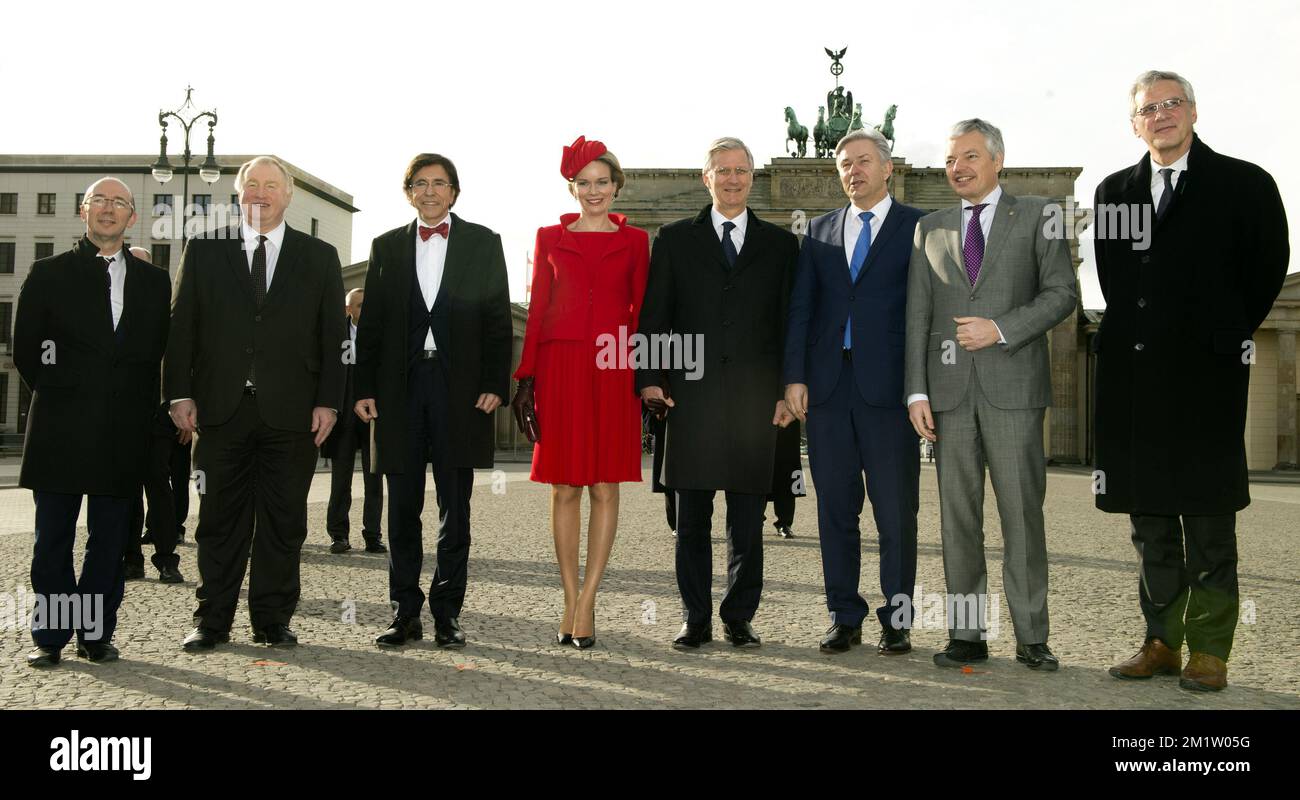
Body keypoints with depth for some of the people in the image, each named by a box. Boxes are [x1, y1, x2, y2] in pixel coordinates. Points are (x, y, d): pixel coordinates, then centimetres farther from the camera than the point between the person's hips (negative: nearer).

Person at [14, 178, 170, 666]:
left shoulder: (153, 282, 12)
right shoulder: (49, 273, 6)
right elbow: (25, 349, 6)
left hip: (124, 435, 2)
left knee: (110, 540, 6)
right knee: (53, 538, 4)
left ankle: (96, 634, 14)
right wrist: (55, 394, 4)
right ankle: (50, 636, 14)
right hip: (61, 431, -1)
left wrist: (139, 406, 5)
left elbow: (157, 351, 12)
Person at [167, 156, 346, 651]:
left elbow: (332, 336, 6)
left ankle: (273, 620, 15)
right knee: (219, 519, 6)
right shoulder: (205, 250, 10)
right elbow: (181, 326, 7)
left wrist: (328, 401, -3)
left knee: (283, 521, 4)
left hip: (291, 411, 0)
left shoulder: (319, 257, 9)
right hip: (221, 408, 0)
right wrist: (180, 392, -1)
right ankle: (212, 620, 16)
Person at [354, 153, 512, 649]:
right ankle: (406, 612, 15)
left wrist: (494, 383, -7)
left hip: (459, 387, -2)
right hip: (400, 389, 2)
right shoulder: (387, 246, 13)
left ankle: (448, 613, 12)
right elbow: (372, 324, 10)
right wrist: (364, 388, 2)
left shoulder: (482, 243, 8)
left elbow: (497, 319, 3)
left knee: (455, 510, 3)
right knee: (403, 509, 6)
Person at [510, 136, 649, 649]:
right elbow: (537, 310, 8)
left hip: (613, 371, 0)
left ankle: (586, 602, 4)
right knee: (564, 487, 2)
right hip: (560, 368, 0)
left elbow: (641, 311, 7)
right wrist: (527, 376, 1)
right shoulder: (550, 238, 11)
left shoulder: (634, 240, 10)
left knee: (605, 487, -2)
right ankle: (572, 602, 10)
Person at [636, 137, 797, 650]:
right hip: (691, 395, 0)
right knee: (692, 516, 4)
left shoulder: (780, 244, 12)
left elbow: (789, 324, 8)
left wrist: (787, 391, 1)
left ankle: (739, 618, 17)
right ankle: (696, 620, 14)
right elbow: (653, 316, 6)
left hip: (755, 396, 1)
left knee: (748, 519, 5)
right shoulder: (675, 240, 10)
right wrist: (649, 377, -4)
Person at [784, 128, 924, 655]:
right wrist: (795, 376, 1)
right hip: (828, 384, 4)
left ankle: (897, 620, 13)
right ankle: (844, 617, 17)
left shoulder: (917, 227, 4)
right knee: (835, 508, 8)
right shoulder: (820, 230, 15)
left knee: (896, 510, 1)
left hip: (888, 386, -3)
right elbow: (801, 308, 10)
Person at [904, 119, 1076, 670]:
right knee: (958, 515, 3)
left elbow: (1061, 292, 1)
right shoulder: (931, 228, 15)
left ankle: (1032, 637, 6)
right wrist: (916, 391, 2)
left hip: (1013, 386, -2)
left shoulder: (1035, 216, 9)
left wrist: (1002, 328, -13)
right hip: (950, 389, 3)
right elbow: (917, 315, 10)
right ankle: (967, 634, 10)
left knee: (1022, 511, -2)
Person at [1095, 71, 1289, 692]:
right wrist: (1129, 337, 8)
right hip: (1131, 377, 4)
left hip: (1205, 374, -4)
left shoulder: (1244, 185, 2)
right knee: (1149, 521, 9)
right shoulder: (1114, 192, 14)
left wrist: (1227, 337, 1)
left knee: (1209, 518, 0)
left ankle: (1209, 650, 8)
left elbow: (1268, 267, 2)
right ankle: (1161, 642, 19)